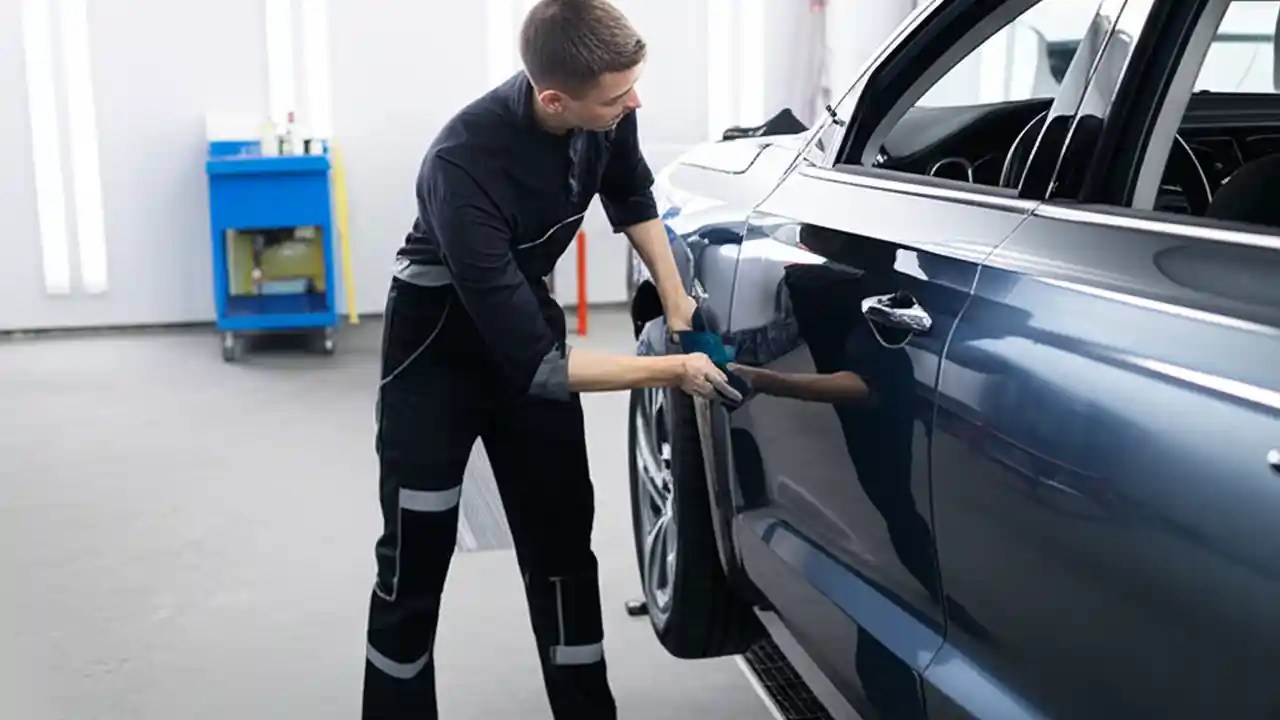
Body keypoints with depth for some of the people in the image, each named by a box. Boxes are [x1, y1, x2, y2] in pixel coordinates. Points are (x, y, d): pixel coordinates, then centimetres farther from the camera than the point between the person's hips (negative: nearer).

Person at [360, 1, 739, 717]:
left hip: (527, 313, 5)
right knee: (415, 560, 0)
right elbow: (534, 363, -34)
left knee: (563, 543, 6)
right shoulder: (465, 168, -37)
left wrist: (677, 303, -1)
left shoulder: (604, 110, -19)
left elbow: (633, 194, 7)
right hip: (442, 341, -5)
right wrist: (674, 371, -27)